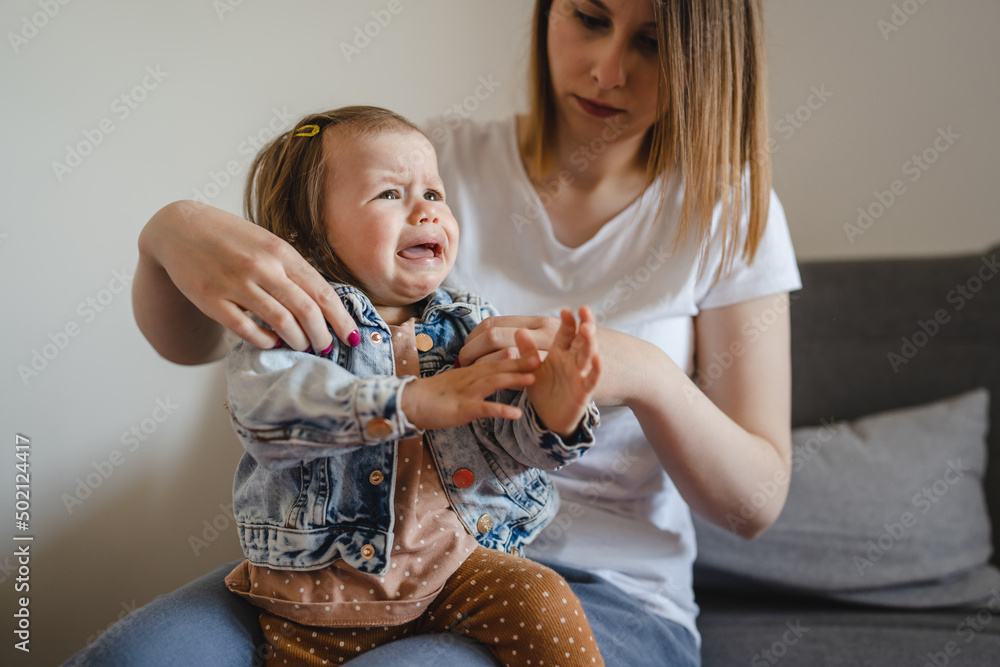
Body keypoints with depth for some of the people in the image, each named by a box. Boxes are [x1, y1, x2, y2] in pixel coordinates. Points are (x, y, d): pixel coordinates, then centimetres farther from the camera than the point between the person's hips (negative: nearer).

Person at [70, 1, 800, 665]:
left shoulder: (727, 209, 0)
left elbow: (755, 502, -3)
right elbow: (186, 341, 0)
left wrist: (642, 374, -23)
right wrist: (173, 228, -24)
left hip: (607, 592, -1)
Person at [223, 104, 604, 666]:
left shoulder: (469, 323, 5)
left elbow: (514, 436, -6)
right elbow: (266, 405, -28)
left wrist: (553, 411, -31)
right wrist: (412, 402, -38)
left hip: (455, 561, 2)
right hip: (322, 586, -1)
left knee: (544, 603, -17)